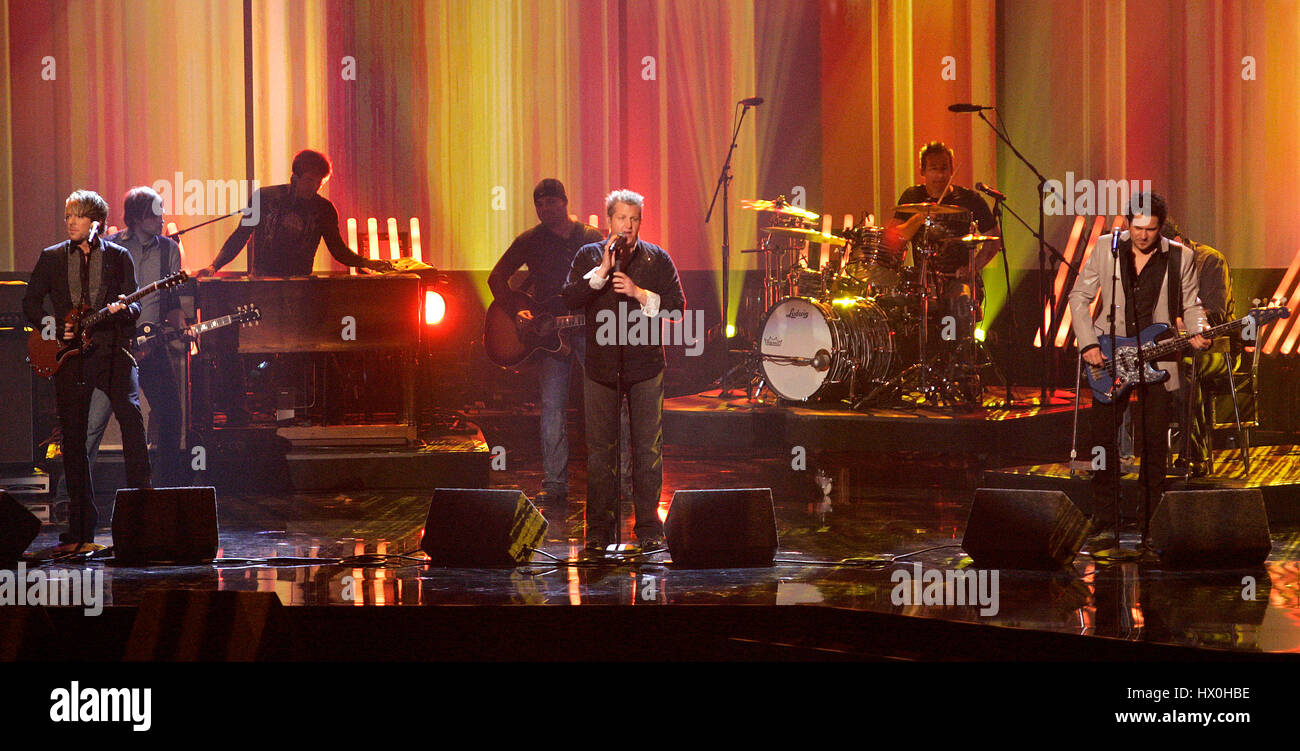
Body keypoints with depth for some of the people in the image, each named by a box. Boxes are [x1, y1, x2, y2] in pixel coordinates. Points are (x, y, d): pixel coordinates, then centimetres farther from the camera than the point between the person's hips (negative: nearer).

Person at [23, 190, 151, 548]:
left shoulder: (119, 256, 7)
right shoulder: (52, 258, 11)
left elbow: (135, 306, 4)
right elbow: (30, 301, 13)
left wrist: (123, 309, -19)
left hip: (112, 349, -2)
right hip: (69, 354, 2)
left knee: (130, 413, -23)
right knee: (73, 438, 3)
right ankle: (82, 525, 10)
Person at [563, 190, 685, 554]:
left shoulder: (657, 258, 7)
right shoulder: (588, 256, 8)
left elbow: (676, 304, -1)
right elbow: (570, 298, -6)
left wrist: (640, 294, -13)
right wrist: (603, 270, -15)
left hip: (645, 364, -1)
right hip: (601, 365, 1)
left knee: (648, 448, -2)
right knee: (600, 449, 2)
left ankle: (649, 528, 5)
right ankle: (599, 530, 8)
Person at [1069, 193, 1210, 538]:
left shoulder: (1180, 257, 0)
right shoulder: (1106, 248, 1)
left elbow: (1190, 305, 9)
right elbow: (1079, 296, 5)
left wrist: (1198, 332, -12)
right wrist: (1088, 344, -5)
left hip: (1158, 358, 0)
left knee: (1154, 442, 0)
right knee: (1103, 435, -2)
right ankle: (1105, 518, 7)